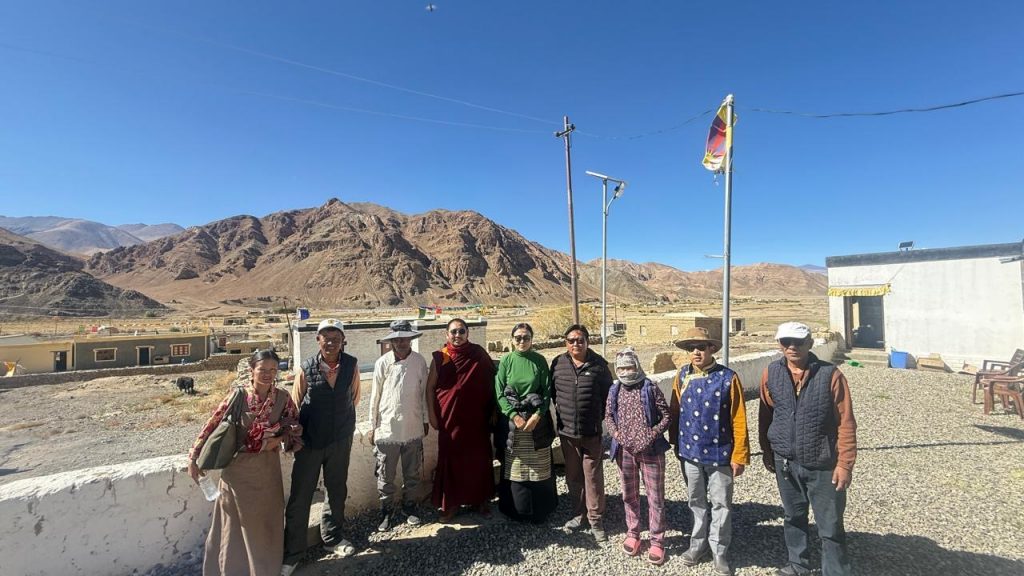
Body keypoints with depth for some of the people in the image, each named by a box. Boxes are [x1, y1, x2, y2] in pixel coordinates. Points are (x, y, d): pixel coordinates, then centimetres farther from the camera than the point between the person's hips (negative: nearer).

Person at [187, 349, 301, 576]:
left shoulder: (282, 397, -6)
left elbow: (295, 426, 2)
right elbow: (213, 426, -6)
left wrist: (280, 439, -14)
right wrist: (194, 457, -5)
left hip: (267, 467, 2)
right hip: (238, 467, -2)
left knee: (266, 520, 14)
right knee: (237, 521, 12)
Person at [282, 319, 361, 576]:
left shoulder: (352, 365, -8)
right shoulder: (305, 369, -12)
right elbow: (295, 405, -1)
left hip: (341, 440, 2)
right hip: (309, 441, -2)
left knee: (337, 491, 18)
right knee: (300, 497, 5)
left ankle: (332, 538, 40)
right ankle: (292, 552, 24)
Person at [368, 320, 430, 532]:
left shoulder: (419, 361, -4)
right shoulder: (382, 363, -8)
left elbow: (424, 392, 5)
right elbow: (375, 396, -1)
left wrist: (426, 419, 10)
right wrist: (372, 426, 2)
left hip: (413, 428, 2)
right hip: (387, 428, -1)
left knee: (412, 473, 15)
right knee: (385, 476, 11)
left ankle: (409, 506, 35)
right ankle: (387, 511, 31)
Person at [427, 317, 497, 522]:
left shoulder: (479, 355, -2)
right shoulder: (440, 357, -2)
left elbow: (491, 383, 3)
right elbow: (430, 387, 2)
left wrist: (493, 412, 2)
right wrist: (432, 415, -1)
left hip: (476, 418, 0)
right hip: (450, 418, 0)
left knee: (479, 459, 9)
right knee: (451, 459, 8)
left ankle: (481, 500, 26)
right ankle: (451, 503, 23)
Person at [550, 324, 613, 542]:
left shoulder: (599, 364, -6)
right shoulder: (558, 363, -1)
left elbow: (608, 394, 0)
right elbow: (552, 392, 10)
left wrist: (601, 419, 1)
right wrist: (563, 411, 7)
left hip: (593, 432, -2)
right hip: (567, 431, 3)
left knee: (593, 475, 5)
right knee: (573, 475, 16)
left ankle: (595, 519, 21)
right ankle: (578, 513, 34)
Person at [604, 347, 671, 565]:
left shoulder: (650, 388, -10)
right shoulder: (614, 390, 0)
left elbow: (666, 416, -7)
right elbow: (608, 416, 10)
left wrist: (651, 436, -17)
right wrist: (616, 433, -8)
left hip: (651, 451, -3)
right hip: (625, 451, 3)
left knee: (655, 497, 7)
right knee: (629, 496, 17)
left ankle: (657, 542, 22)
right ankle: (632, 534, 35)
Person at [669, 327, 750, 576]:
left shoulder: (728, 377, -13)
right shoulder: (682, 375, -2)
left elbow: (738, 420, -10)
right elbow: (675, 412, 5)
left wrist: (739, 455, -10)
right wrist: (676, 444, 8)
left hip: (719, 453, -3)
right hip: (690, 452, 3)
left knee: (721, 504, 12)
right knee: (696, 502, 18)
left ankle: (719, 551, 29)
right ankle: (698, 544, 35)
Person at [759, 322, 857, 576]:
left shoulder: (830, 375, -12)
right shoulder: (771, 374, -4)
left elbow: (846, 423, -10)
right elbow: (765, 416, 6)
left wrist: (845, 463, -12)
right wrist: (767, 452, 11)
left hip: (823, 464, -3)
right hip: (786, 462, 3)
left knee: (831, 527, 7)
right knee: (793, 517, 21)